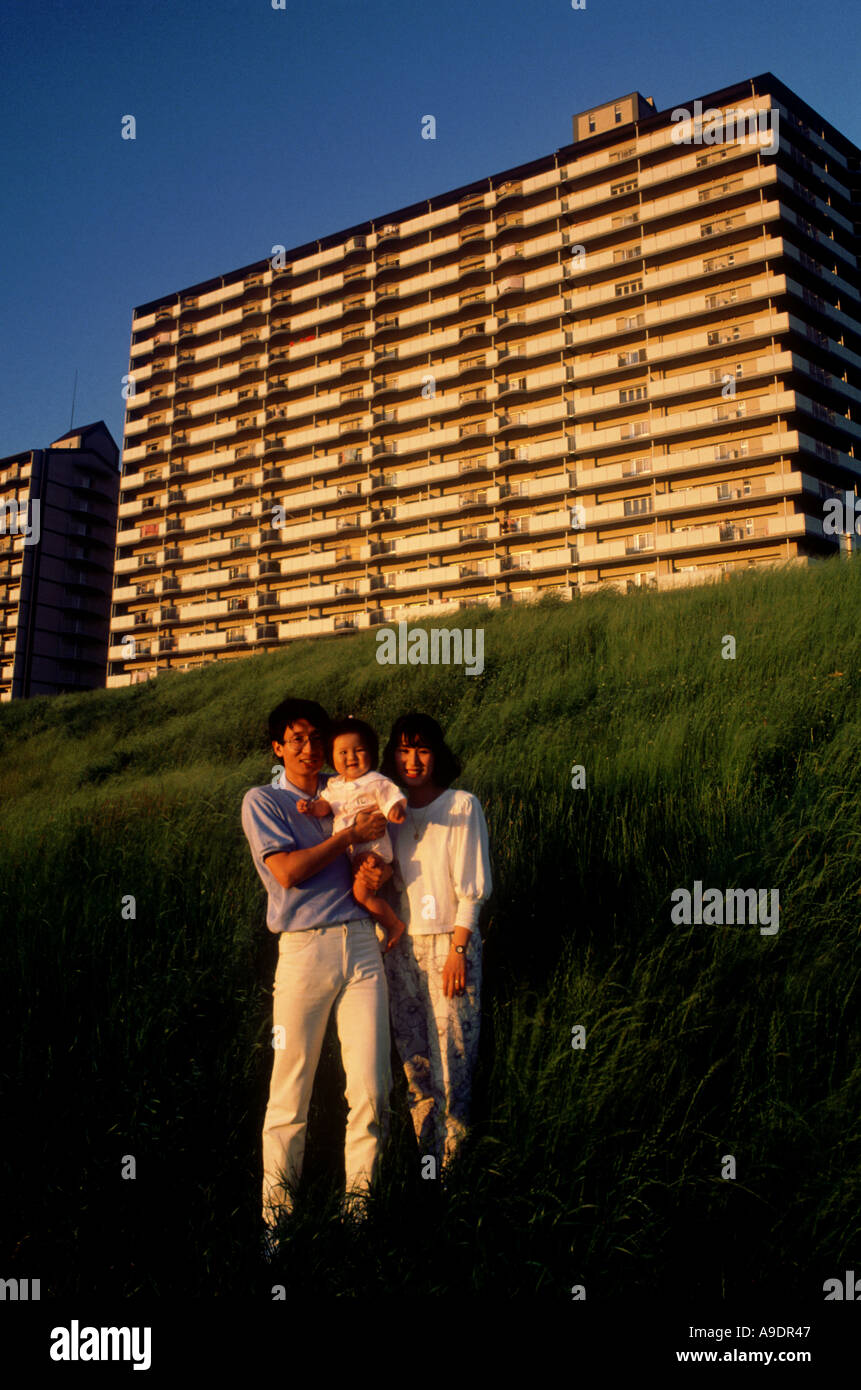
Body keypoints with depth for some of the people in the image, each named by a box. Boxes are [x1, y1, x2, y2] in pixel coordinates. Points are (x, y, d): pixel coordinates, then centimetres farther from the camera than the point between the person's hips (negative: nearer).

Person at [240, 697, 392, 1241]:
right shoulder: (263, 801, 5)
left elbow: (380, 853, 25)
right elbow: (286, 871, -9)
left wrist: (380, 870, 1)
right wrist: (351, 835, -7)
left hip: (362, 942, 4)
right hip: (305, 950, -4)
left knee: (372, 1086, -1)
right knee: (291, 1088, 0)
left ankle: (359, 1197, 13)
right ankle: (277, 1210, 12)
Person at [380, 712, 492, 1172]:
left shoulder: (462, 806, -3)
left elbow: (472, 887, -4)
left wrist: (457, 950, -11)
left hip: (449, 943, -4)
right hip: (400, 945, 4)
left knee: (452, 1054, -3)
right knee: (413, 1057, 8)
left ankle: (452, 1163, 8)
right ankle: (423, 1158, 18)